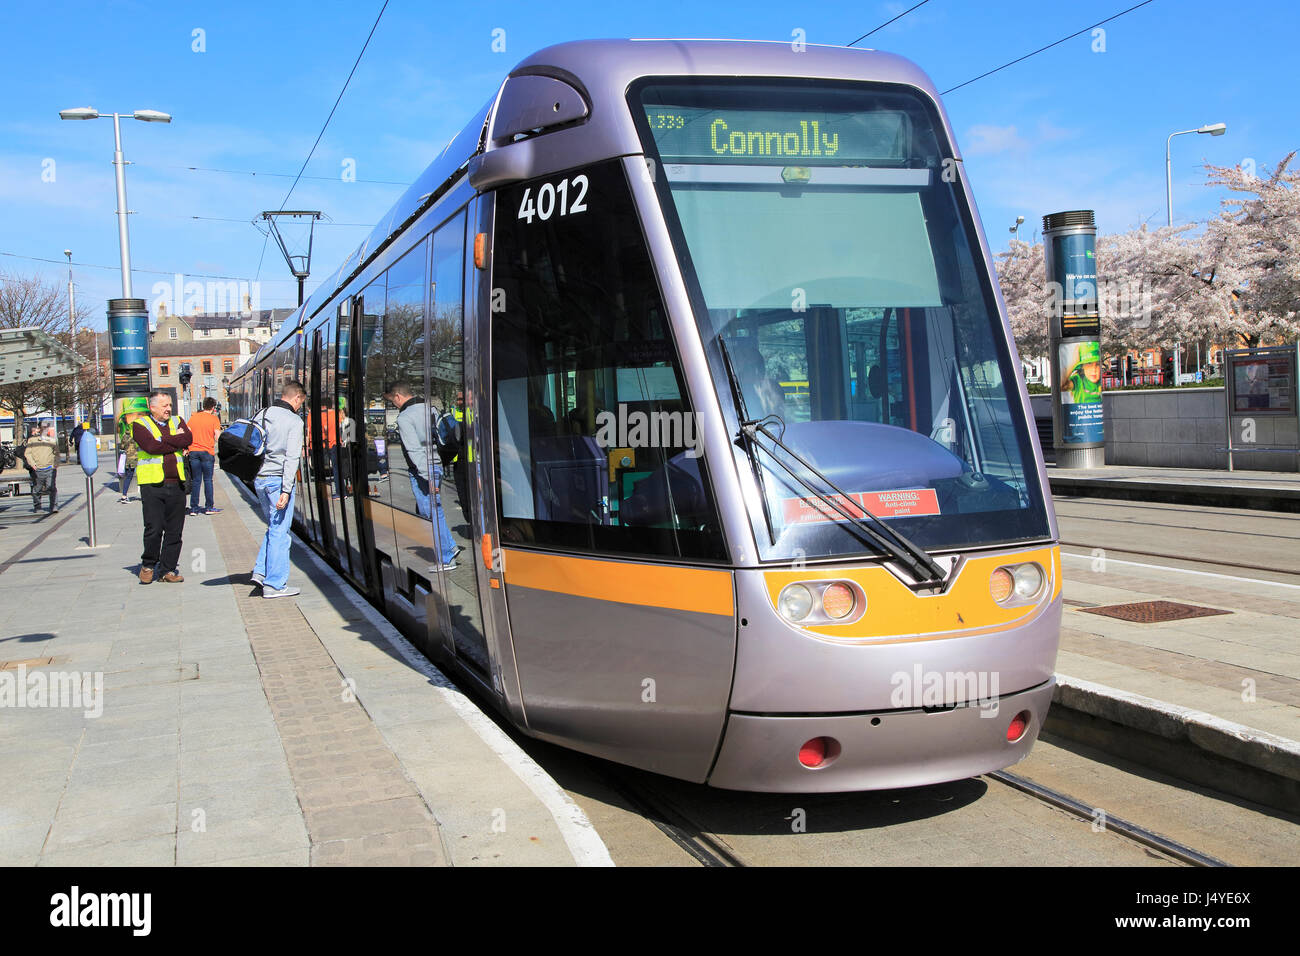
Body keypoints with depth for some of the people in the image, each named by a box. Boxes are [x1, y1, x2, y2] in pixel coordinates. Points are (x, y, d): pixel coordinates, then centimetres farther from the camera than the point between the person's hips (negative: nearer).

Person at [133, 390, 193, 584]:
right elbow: (151, 446, -14)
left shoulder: (177, 422, 16)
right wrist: (175, 442, -5)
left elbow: (188, 439, -4)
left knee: (175, 530, 4)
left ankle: (168, 569, 14)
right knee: (153, 529, -7)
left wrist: (163, 441, -10)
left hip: (176, 484, 4)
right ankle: (148, 565, 13)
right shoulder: (140, 425, 3)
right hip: (152, 485, -4)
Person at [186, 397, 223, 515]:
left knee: (195, 480, 7)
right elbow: (217, 436, -10)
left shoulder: (193, 417, 8)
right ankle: (209, 507, 4)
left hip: (193, 452, 3)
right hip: (207, 452, -3)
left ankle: (194, 508, 7)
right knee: (208, 480, 3)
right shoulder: (214, 419, -3)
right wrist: (217, 450, 2)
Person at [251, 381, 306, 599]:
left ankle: (261, 571, 13)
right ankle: (274, 585, 4)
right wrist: (286, 490, -21)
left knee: (274, 527, 21)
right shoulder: (294, 421, -10)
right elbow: (291, 458, -18)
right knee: (279, 532, 0)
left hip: (259, 479, 7)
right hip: (278, 479, -7)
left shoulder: (260, 415, 9)